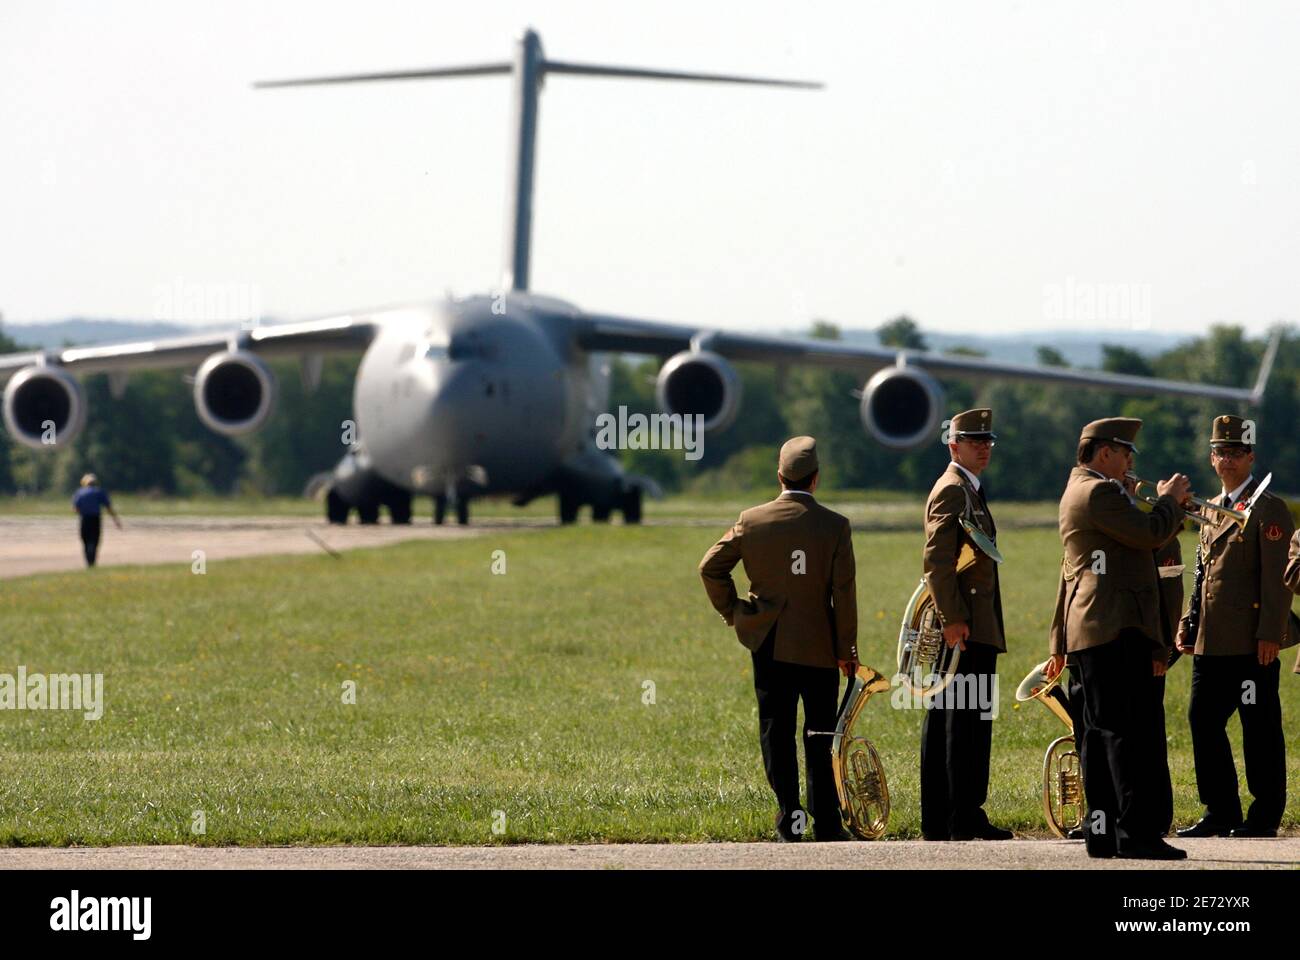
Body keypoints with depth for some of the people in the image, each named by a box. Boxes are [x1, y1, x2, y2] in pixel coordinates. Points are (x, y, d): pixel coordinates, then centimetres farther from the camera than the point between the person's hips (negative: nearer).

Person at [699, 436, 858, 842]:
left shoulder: (752, 520, -3)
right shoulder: (834, 526, -8)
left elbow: (711, 567, 3)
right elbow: (843, 592, -7)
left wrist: (732, 612, 14)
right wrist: (847, 649, 0)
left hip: (768, 644, 1)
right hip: (819, 645, -1)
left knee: (776, 732, 6)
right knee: (820, 734, 8)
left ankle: (790, 817, 0)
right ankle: (826, 821, 8)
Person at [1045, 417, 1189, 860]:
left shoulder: (1078, 491, 24)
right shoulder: (1098, 492, -11)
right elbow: (1151, 534, -20)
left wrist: (1061, 642, 31)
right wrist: (1170, 500, 0)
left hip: (1091, 633, 11)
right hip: (1115, 630, -11)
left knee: (1101, 735, 8)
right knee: (1129, 733, -13)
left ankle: (1101, 832, 8)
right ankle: (1137, 832, -16)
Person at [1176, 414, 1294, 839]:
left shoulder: (1268, 509, -6)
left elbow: (1278, 577, -12)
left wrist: (1270, 633, -18)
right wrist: (1189, 623, 15)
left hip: (1252, 642, -8)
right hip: (1211, 641, 8)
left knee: (1260, 726, -2)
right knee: (1203, 720, 6)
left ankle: (1266, 815, 3)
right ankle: (1221, 812, 13)